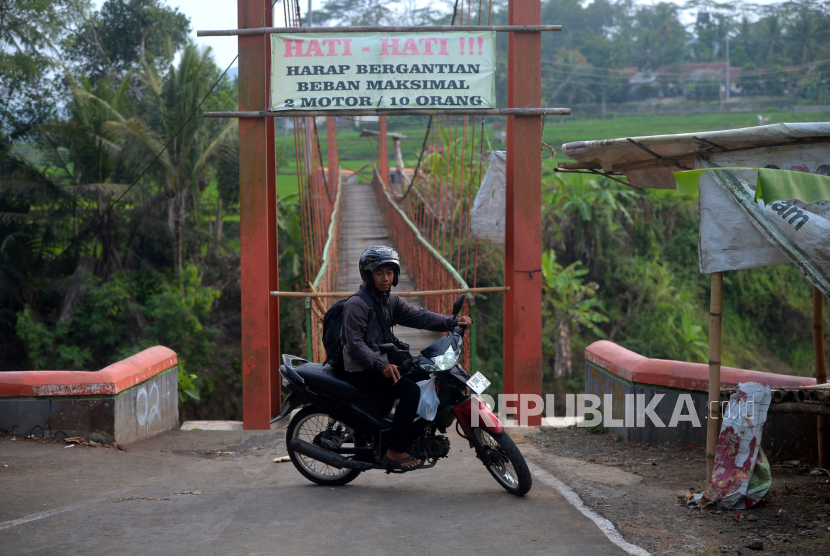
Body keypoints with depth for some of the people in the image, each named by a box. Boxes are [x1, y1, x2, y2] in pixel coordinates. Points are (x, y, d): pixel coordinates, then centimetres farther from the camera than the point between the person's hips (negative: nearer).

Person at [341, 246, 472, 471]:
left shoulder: (391, 301, 13)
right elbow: (355, 345, -20)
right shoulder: (356, 304, -13)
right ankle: (395, 451, -20)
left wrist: (452, 322, -12)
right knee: (410, 390, -24)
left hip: (384, 364, 9)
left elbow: (418, 316, 1)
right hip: (360, 372, -9)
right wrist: (381, 365, -32)